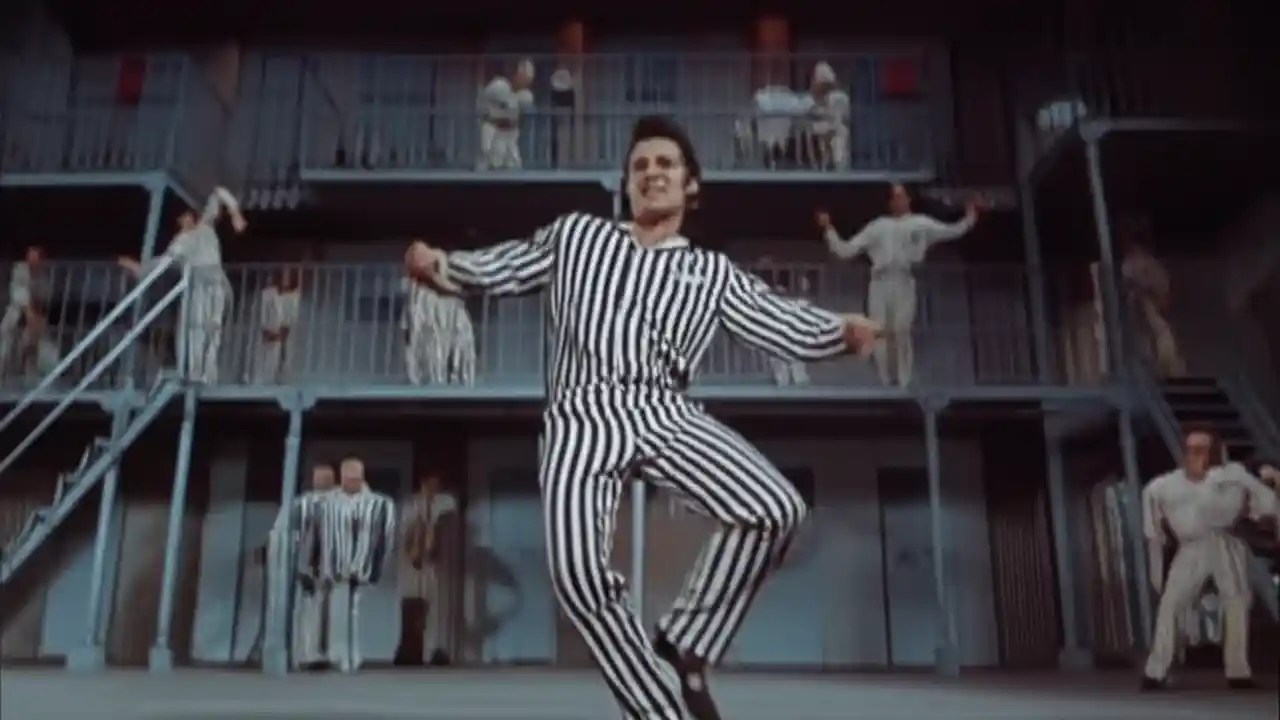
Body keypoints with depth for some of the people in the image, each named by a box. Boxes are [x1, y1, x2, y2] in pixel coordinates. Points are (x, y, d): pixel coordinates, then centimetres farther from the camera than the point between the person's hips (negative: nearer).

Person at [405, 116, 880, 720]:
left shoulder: (714, 272, 20)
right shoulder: (576, 234, 22)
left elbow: (787, 329, 13)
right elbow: (502, 270, 23)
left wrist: (842, 332, -5)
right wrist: (443, 264, 4)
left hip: (668, 414, 2)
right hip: (582, 417, -1)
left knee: (776, 510, -20)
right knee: (577, 570, -24)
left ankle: (684, 643, 1)